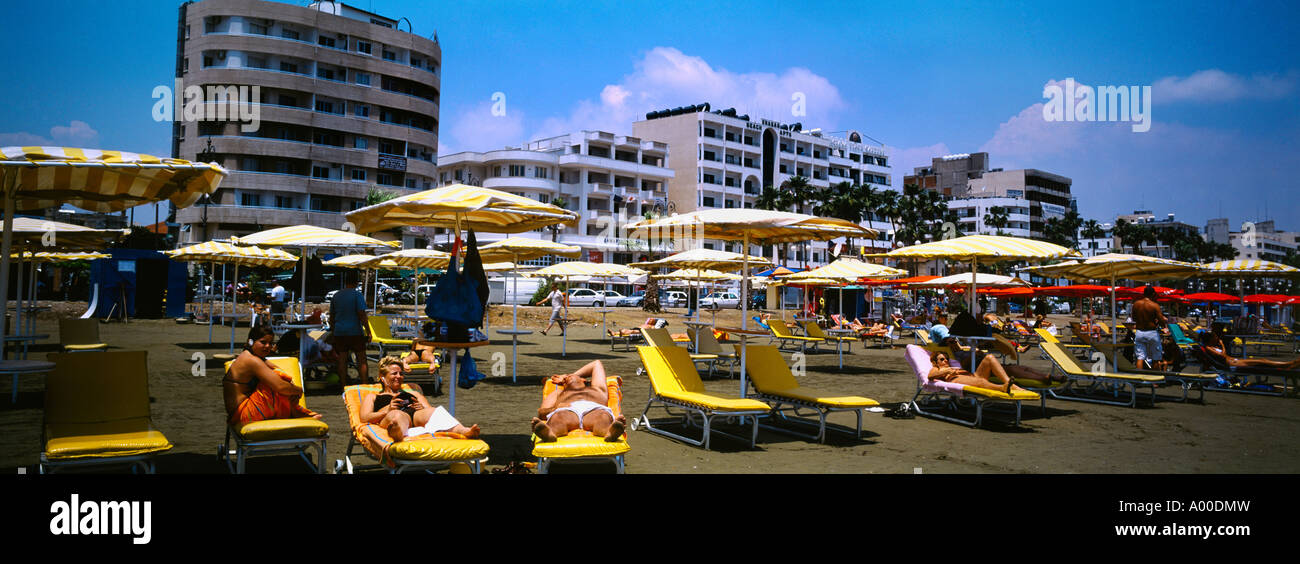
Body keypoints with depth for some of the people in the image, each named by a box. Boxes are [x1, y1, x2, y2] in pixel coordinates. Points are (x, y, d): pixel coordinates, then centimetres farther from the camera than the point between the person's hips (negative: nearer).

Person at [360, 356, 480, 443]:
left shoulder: (413, 394, 41)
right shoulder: (372, 397, 34)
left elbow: (430, 411, 27)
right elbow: (364, 418, 14)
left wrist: (423, 409, 2)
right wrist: (387, 410, -4)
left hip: (417, 416, 3)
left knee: (435, 411, -34)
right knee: (396, 415, -41)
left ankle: (463, 431, -65)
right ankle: (398, 436, -79)